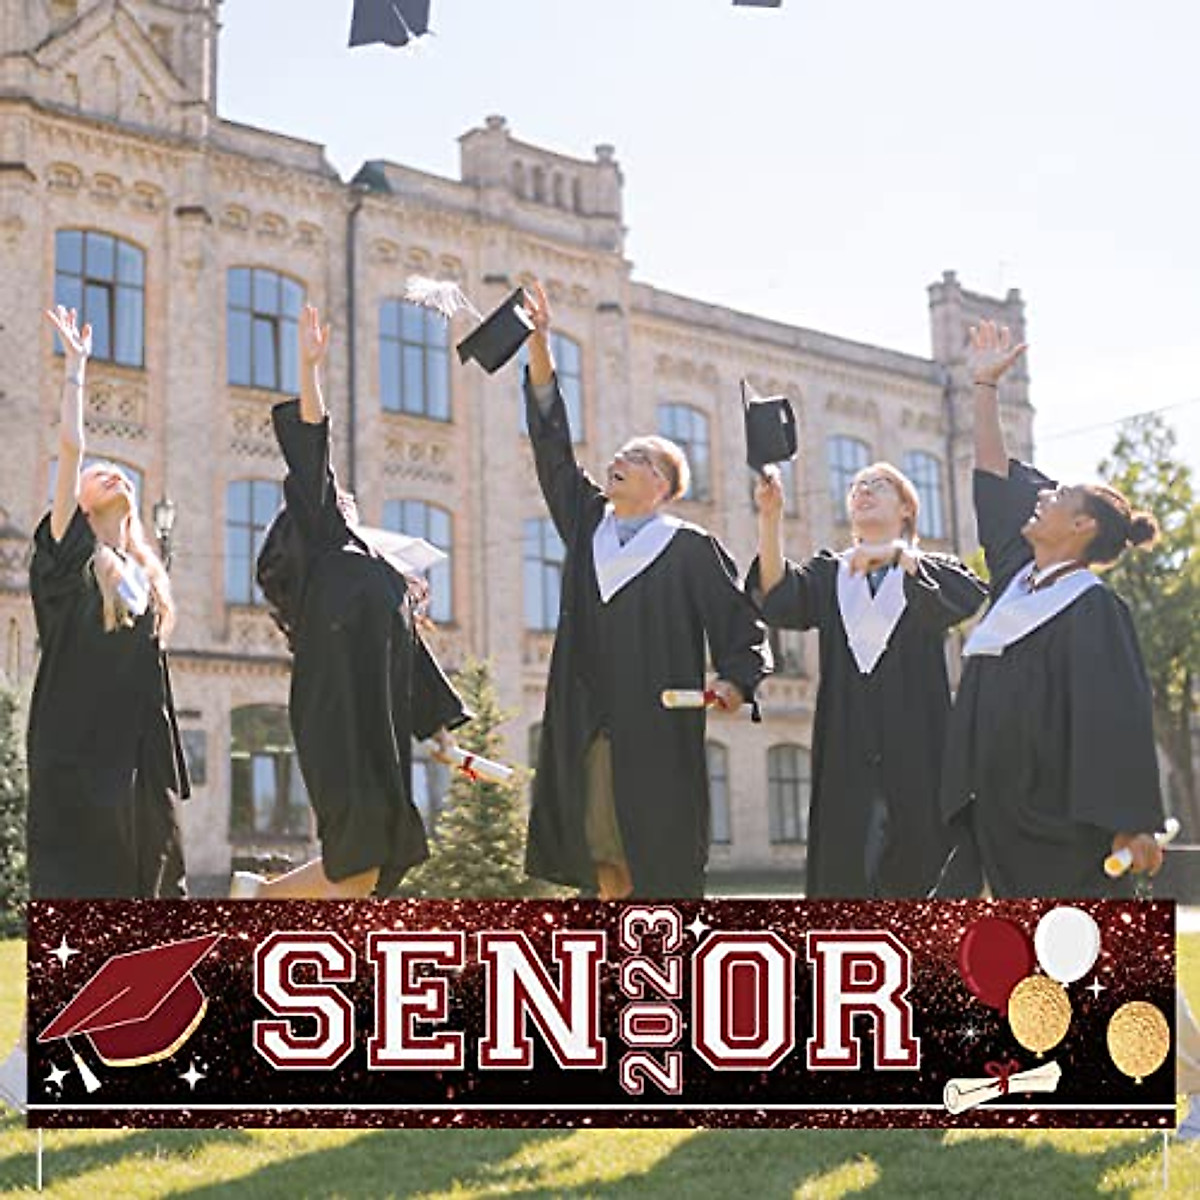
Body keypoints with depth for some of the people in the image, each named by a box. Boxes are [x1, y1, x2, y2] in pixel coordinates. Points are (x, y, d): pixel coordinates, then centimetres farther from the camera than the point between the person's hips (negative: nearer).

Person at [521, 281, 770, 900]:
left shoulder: (692, 549, 1)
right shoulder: (587, 522, 13)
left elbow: (741, 623, 0)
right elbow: (552, 444, 8)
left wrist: (734, 681, -21)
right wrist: (538, 344, 1)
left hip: (657, 731, -5)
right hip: (585, 726, 5)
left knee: (659, 867, -5)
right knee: (605, 865, 6)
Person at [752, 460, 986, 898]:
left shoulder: (932, 571, 11)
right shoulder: (829, 572, 16)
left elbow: (970, 595, -12)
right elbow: (781, 599, -4)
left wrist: (897, 554, -24)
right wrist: (770, 517, -17)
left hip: (915, 748, -2)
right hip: (847, 756, 2)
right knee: (847, 874, -2)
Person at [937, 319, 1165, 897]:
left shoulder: (1094, 610, -10)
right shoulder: (1017, 578, 11)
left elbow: (1120, 718, -17)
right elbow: (992, 473, 17)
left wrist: (1130, 824, -23)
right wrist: (985, 383, 19)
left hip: (1063, 824, -7)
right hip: (1005, 815, 7)